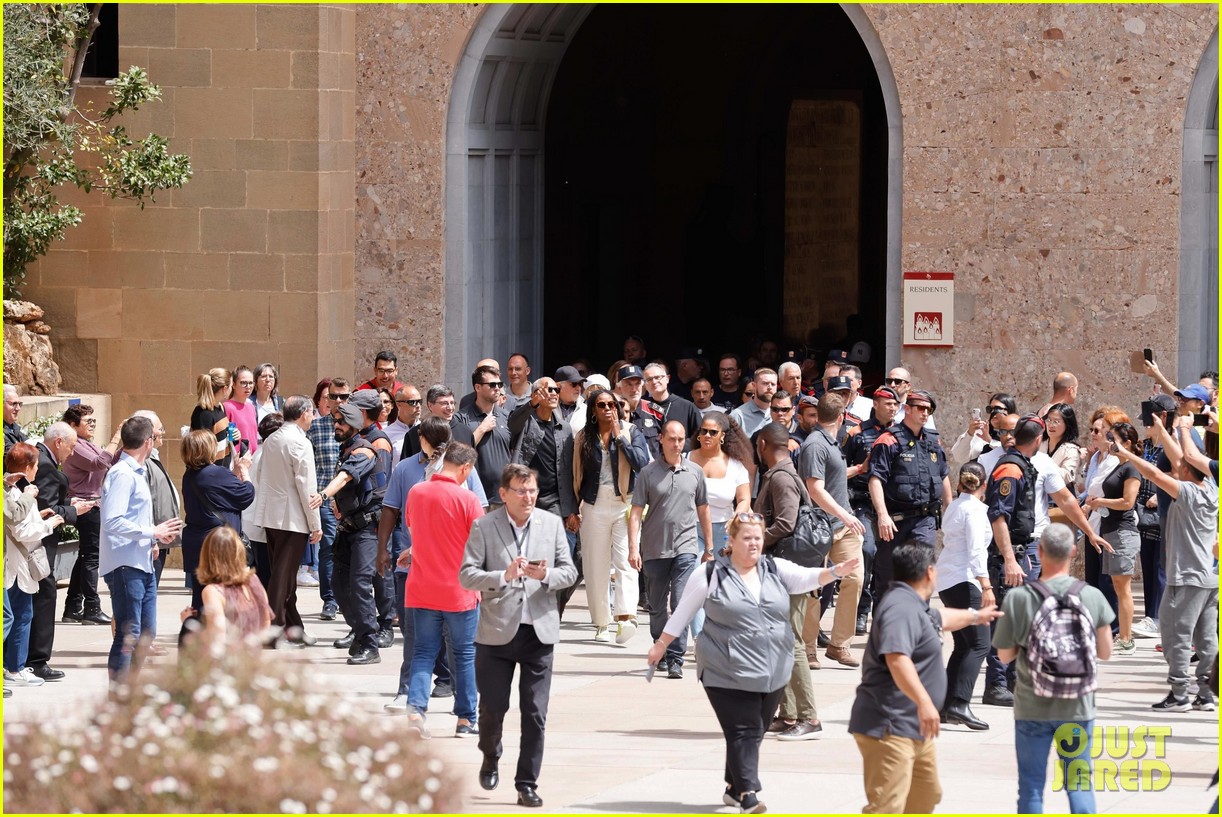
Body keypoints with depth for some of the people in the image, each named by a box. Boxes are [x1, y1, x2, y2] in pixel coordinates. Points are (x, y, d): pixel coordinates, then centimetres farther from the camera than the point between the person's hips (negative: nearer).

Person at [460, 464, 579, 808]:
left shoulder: (552, 524, 6)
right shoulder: (483, 527, -2)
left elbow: (569, 572, 7)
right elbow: (466, 574, -7)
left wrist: (545, 575, -14)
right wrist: (504, 576, -23)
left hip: (539, 630, 2)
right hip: (497, 632, -2)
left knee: (535, 715, -1)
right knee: (493, 706, 6)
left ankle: (527, 784, 6)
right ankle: (490, 758, 36)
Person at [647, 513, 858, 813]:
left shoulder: (776, 570, 8)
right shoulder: (710, 576, -1)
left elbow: (806, 578, -7)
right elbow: (682, 613, 7)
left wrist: (834, 572, -26)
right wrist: (661, 646, 11)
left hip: (772, 673, 4)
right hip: (728, 674, -4)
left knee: (754, 732, 12)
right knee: (743, 732, -13)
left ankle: (734, 788, 26)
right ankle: (748, 795, -17)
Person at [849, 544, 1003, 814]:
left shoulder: (914, 606, 18)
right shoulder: (901, 608, -19)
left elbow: (940, 618, 43)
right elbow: (896, 658, -35)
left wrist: (975, 616, 61)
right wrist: (924, 702, -42)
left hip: (914, 728, 12)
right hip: (889, 728, -12)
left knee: (926, 795, 24)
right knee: (886, 807, -17)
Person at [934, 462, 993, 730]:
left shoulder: (954, 506, 16)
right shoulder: (974, 509, -10)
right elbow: (976, 550, -19)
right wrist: (986, 586, -23)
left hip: (946, 581, 10)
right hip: (963, 580, -10)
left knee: (963, 645, 15)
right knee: (979, 644, -13)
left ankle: (946, 706, 12)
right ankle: (959, 704, -26)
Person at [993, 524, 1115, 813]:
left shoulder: (1018, 599, -12)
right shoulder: (1093, 597, -8)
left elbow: (1005, 656, -2)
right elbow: (1105, 652, 2)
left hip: (1032, 706, -1)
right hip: (1077, 707, 1)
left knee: (1031, 787, 9)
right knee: (1080, 784, 10)